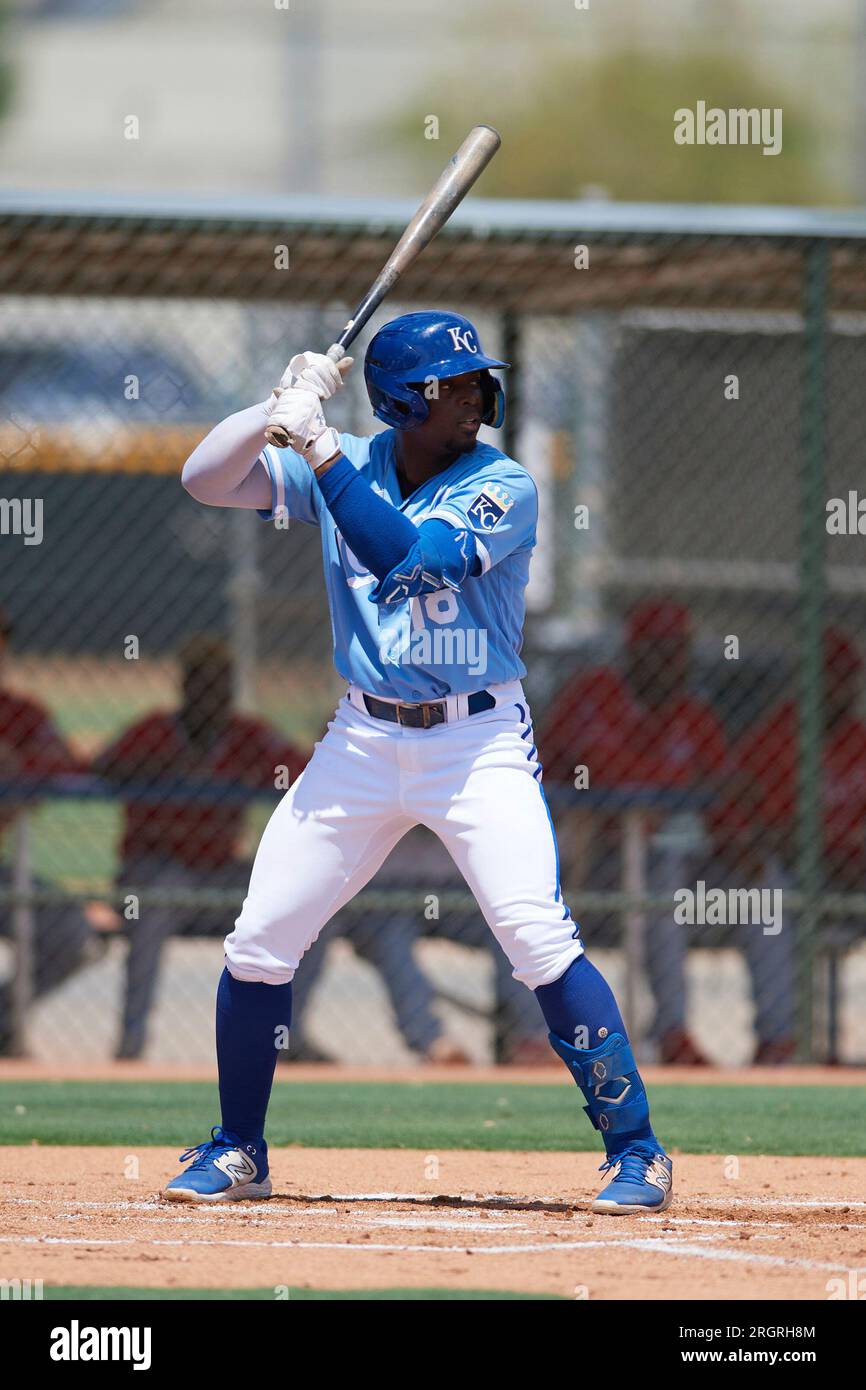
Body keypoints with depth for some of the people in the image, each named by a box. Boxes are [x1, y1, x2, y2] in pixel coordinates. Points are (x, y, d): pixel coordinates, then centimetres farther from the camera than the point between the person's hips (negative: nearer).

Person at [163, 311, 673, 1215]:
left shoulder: (504, 489, -11)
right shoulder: (344, 469, 2)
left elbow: (402, 552, -26)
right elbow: (206, 480, -1)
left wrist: (319, 445, -27)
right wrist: (283, 408, -16)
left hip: (480, 742, -4)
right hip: (363, 739, 4)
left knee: (540, 939, -18)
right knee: (258, 943, 2)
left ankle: (635, 1150, -9)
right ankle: (238, 1154, 20)